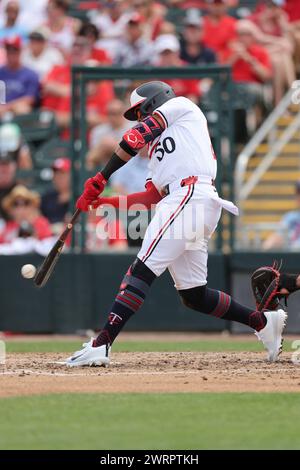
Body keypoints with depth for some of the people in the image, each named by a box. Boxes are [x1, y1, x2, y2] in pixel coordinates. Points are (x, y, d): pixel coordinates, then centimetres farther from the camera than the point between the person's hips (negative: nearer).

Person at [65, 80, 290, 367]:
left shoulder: (182, 106, 12)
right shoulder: (158, 146, 35)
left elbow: (136, 138, 1)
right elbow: (152, 195, 24)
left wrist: (101, 179, -3)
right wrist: (107, 202, 14)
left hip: (191, 196, -9)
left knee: (143, 270, -18)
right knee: (193, 295, 8)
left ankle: (101, 344, -28)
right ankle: (264, 321, 16)